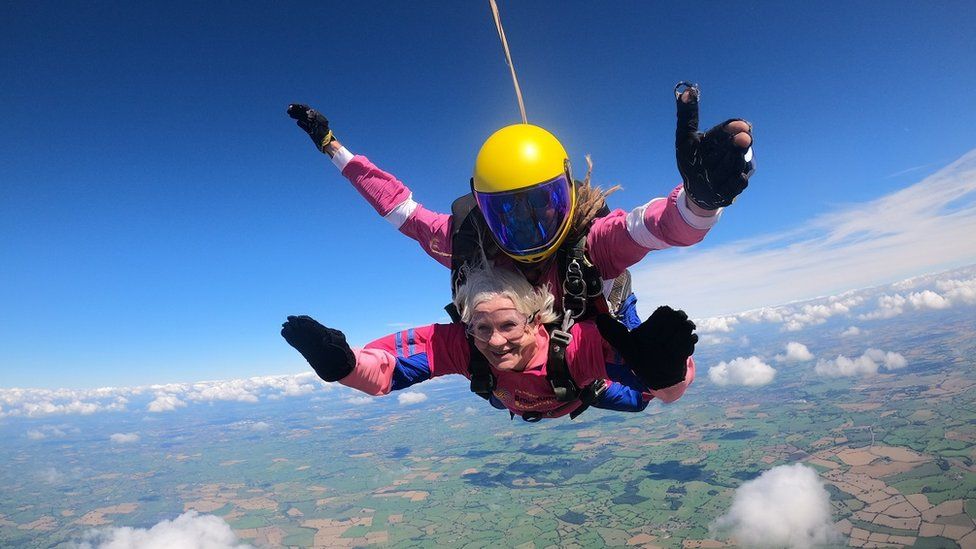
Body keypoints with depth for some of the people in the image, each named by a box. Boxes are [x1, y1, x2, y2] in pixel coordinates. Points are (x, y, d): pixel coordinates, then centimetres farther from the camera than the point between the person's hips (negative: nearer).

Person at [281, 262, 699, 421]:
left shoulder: (583, 343, -51)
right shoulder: (460, 342, -45)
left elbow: (670, 391, -48)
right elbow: (383, 366, -42)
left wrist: (665, 370, -71)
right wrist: (341, 364, -64)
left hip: (583, 390, -1)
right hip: (515, 403, 2)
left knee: (635, 397, 32)